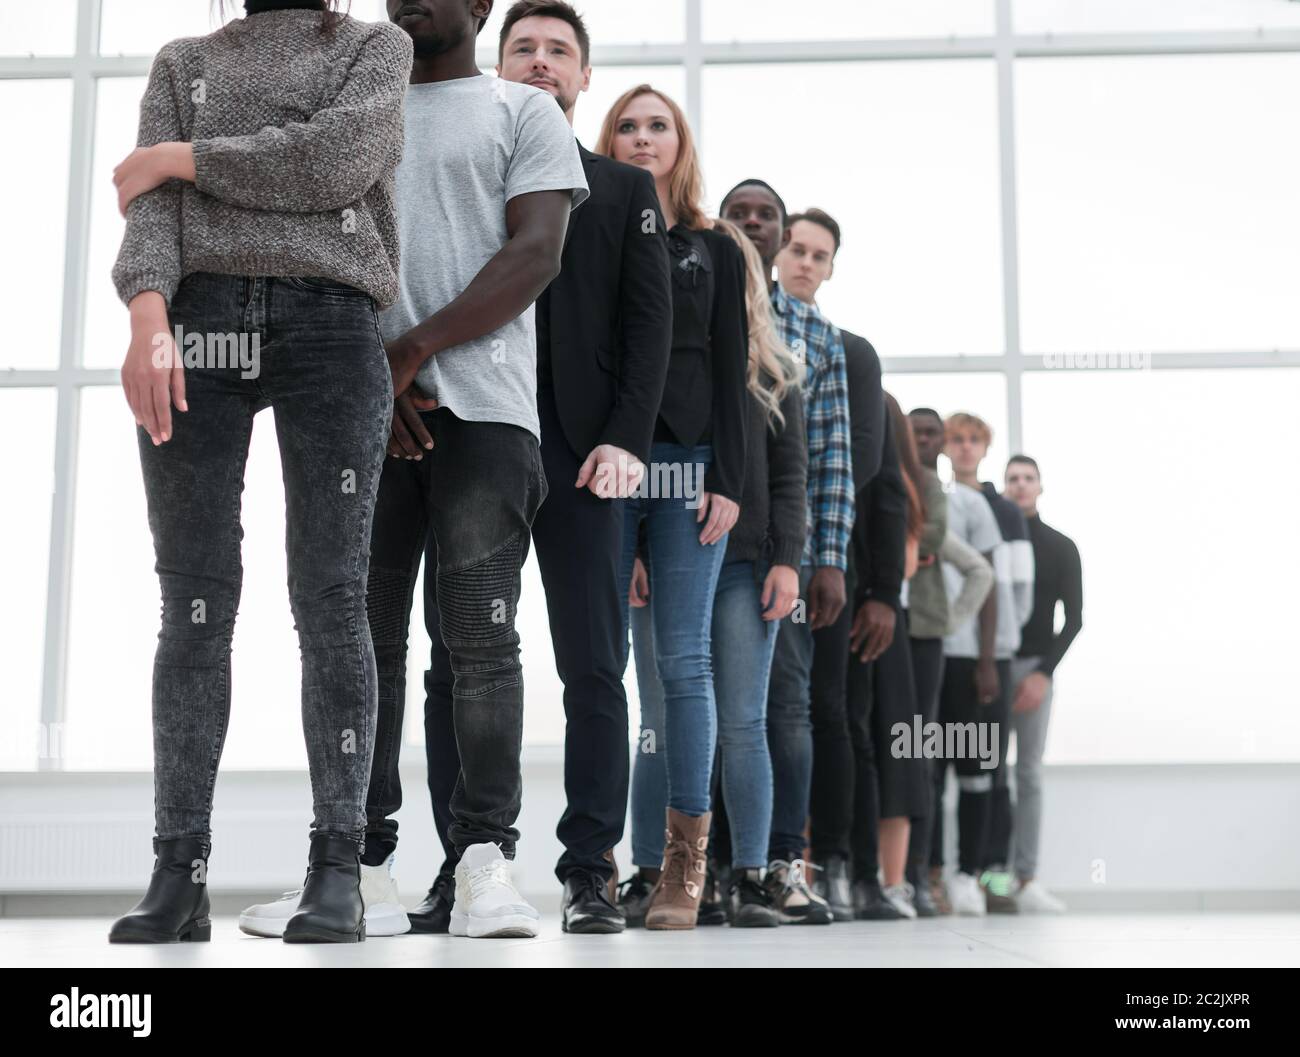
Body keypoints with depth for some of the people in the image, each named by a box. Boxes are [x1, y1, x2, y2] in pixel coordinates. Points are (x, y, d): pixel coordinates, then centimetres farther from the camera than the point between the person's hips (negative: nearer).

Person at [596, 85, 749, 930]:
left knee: (682, 660, -4)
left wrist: (729, 480, -3)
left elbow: (732, 374, 9)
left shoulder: (715, 251, 15)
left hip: (689, 466, 0)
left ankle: (685, 863, 0)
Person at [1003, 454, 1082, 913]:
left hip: (1034, 666, 0)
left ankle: (1026, 880, -3)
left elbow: (1073, 618, 5)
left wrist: (1045, 672, -7)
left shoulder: (1061, 547, 10)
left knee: (1029, 772, -2)